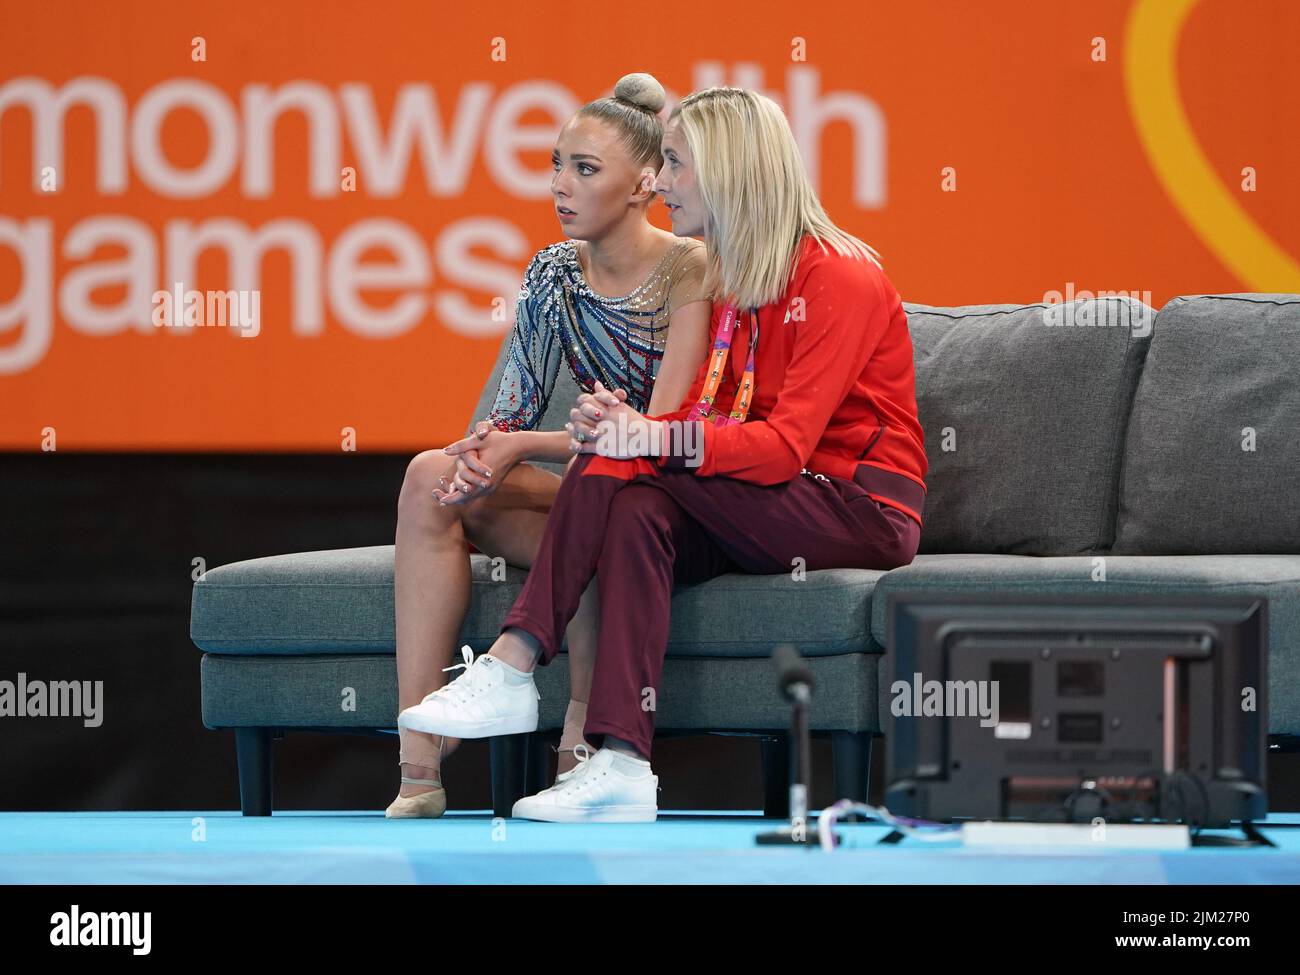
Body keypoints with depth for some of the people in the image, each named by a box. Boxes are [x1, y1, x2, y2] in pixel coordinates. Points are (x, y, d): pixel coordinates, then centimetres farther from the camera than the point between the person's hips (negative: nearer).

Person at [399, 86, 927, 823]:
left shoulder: (838, 278, -12)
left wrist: (650, 438, -32)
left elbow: (784, 446, -22)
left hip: (861, 509, -7)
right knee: (639, 509, -24)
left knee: (620, 471, -21)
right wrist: (618, 425, -17)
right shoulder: (733, 283, 15)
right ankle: (621, 769, -38)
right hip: (766, 516, 7)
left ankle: (514, 668, -22)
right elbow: (707, 423, 4)